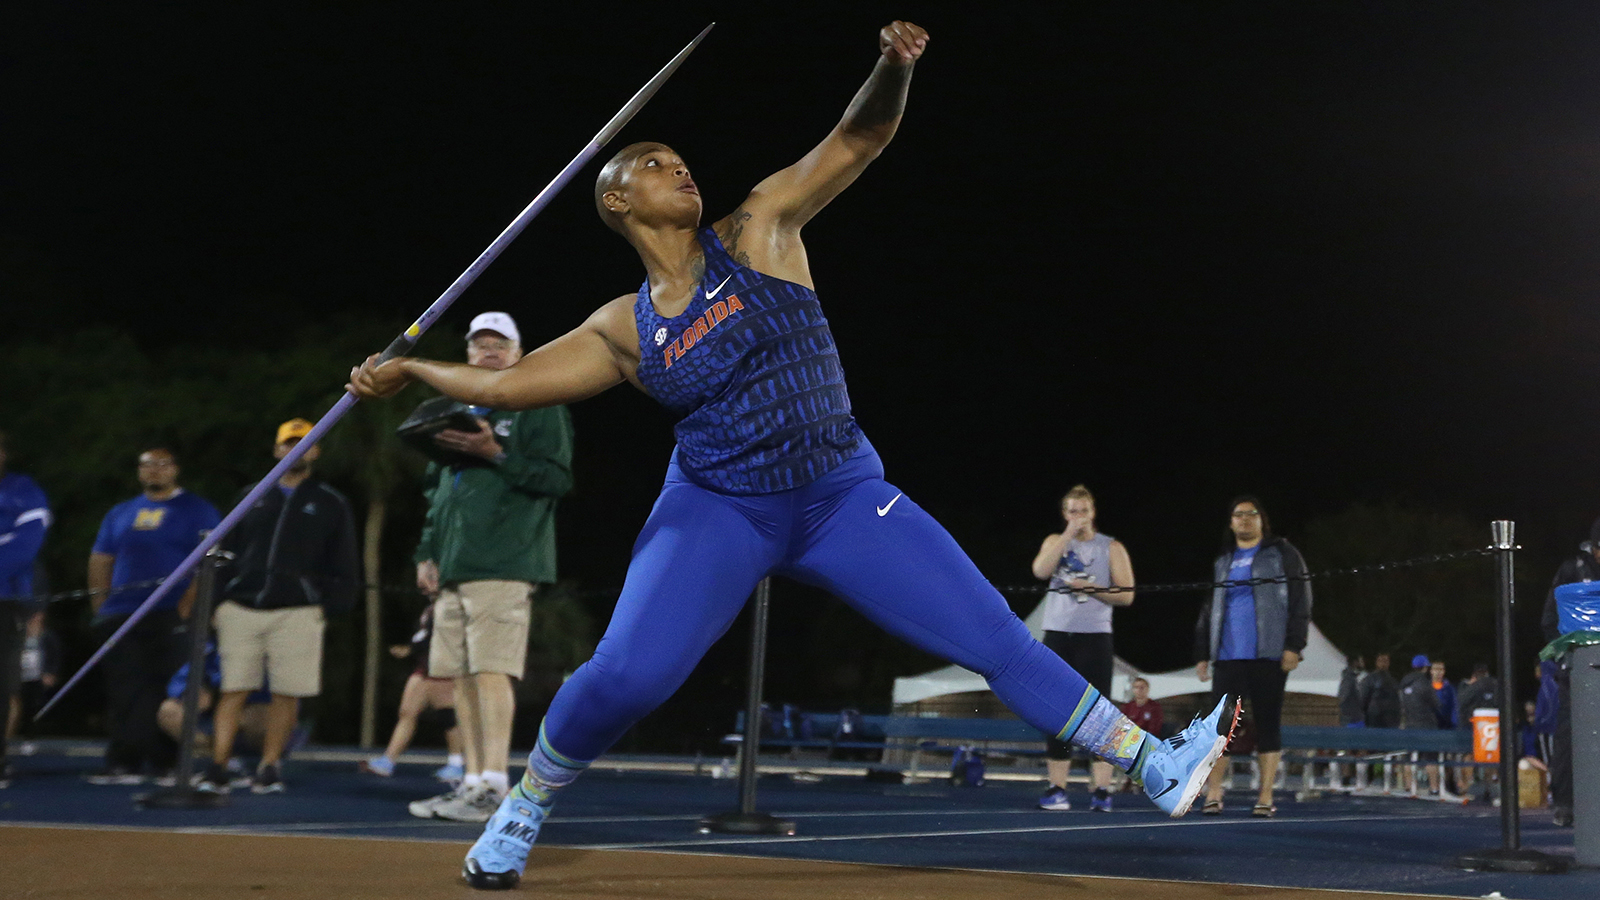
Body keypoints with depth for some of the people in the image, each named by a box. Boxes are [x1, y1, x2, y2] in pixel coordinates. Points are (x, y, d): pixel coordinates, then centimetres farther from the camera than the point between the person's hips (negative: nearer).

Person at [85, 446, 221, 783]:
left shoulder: (196, 510, 4)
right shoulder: (121, 514, 20)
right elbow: (100, 560, 20)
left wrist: (187, 606, -13)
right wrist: (100, 603, 8)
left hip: (169, 617, -4)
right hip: (120, 616, 4)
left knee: (166, 691, -6)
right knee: (124, 693, 0)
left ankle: (162, 764, -1)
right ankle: (122, 763, 1)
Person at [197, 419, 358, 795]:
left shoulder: (331, 504, 11)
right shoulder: (252, 497, 18)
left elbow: (342, 566, 9)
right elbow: (227, 553, 18)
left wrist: (327, 604, -1)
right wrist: (218, 601, 9)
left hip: (297, 612, -1)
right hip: (240, 609, 2)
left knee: (287, 693, -4)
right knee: (233, 690, -4)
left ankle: (268, 768, 5)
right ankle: (217, 769, -5)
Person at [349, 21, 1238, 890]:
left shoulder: (757, 231, -3)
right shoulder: (624, 330, 0)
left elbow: (858, 140, -9)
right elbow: (509, 381, 6)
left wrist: (895, 68, -27)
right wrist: (409, 368, 1)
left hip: (844, 498, 1)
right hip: (717, 509, 0)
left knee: (996, 636, -4)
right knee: (623, 675, -18)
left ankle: (1155, 765, 3)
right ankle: (522, 811, 9)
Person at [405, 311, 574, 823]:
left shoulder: (538, 408, 4)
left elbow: (557, 478, -8)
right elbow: (436, 491, 28)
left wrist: (497, 455, -17)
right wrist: (427, 554, 16)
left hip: (503, 566, -7)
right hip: (453, 569, 7)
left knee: (491, 671, -15)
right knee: (461, 675, 5)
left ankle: (495, 786, -15)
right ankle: (473, 782, 9)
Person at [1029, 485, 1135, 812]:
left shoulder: (1111, 548, 6)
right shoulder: (1055, 542, 13)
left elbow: (1126, 595, 0)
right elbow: (1041, 571, -8)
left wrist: (1090, 588, -12)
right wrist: (1068, 534, -9)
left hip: (1095, 637, -2)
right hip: (1057, 636, 3)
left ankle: (1102, 789, -8)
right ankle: (1056, 788, 3)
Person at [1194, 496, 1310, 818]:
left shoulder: (1282, 554, 5)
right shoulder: (1222, 563, 19)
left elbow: (1300, 601, -2)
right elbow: (1209, 610, 22)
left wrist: (1294, 646, -12)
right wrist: (1202, 653, 15)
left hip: (1269, 655, -4)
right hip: (1228, 655, 4)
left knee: (1268, 722, -1)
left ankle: (1265, 797, 1)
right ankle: (1214, 794, -2)